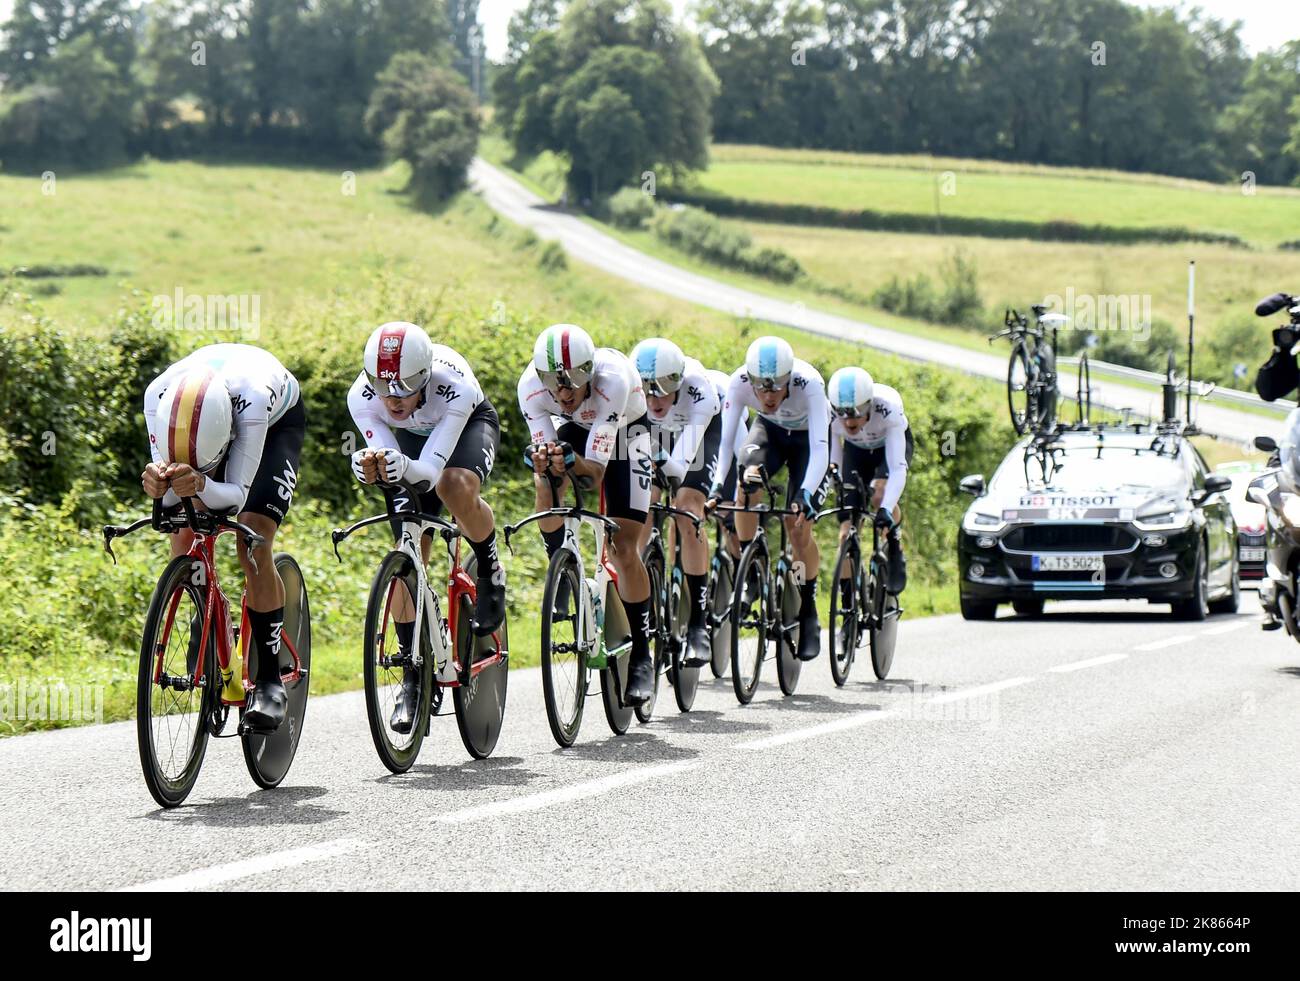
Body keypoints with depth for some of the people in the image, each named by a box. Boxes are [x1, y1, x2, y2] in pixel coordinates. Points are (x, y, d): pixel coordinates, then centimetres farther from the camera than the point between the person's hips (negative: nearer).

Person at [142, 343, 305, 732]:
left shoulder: (251, 396, -44)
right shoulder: (159, 396, -35)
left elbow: (237, 493, -38)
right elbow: (169, 494, -29)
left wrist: (201, 485, -58)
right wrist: (158, 486, -51)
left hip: (278, 421, -3)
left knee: (253, 545, -20)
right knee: (185, 536, -15)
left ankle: (270, 679, -12)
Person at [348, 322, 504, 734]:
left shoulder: (454, 386, -41)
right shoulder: (362, 396, -32)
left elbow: (431, 469, -43)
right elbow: (387, 462, -33)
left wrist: (403, 467, -65)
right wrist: (370, 467, -55)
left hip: (471, 424, -3)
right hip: (413, 438, 3)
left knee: (456, 487, -38)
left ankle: (489, 569, -8)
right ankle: (413, 676, 4)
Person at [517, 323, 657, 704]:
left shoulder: (612, 378, -40)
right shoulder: (530, 385, -32)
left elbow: (595, 470, -39)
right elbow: (545, 449, -29)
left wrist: (570, 461, -60)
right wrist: (543, 463, -51)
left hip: (625, 430, -3)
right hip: (575, 429, 3)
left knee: (623, 547, -13)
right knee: (544, 484, -31)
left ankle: (641, 657, -1)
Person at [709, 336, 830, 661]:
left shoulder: (808, 383, -39)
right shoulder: (739, 382, -32)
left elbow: (819, 449, -42)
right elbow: (725, 440, -31)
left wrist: (807, 492, -57)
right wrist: (717, 485, -46)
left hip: (807, 435, -2)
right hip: (769, 429, 2)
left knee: (798, 525, -12)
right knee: (748, 482, -30)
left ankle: (808, 613, 7)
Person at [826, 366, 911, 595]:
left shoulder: (888, 408, -41)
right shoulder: (829, 414, -33)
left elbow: (898, 468, -46)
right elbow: (829, 461, -24)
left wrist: (886, 509, -57)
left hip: (890, 445, -2)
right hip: (856, 450, 3)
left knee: (879, 495, -34)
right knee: (847, 529, -9)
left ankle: (894, 550, -6)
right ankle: (848, 606, 1)